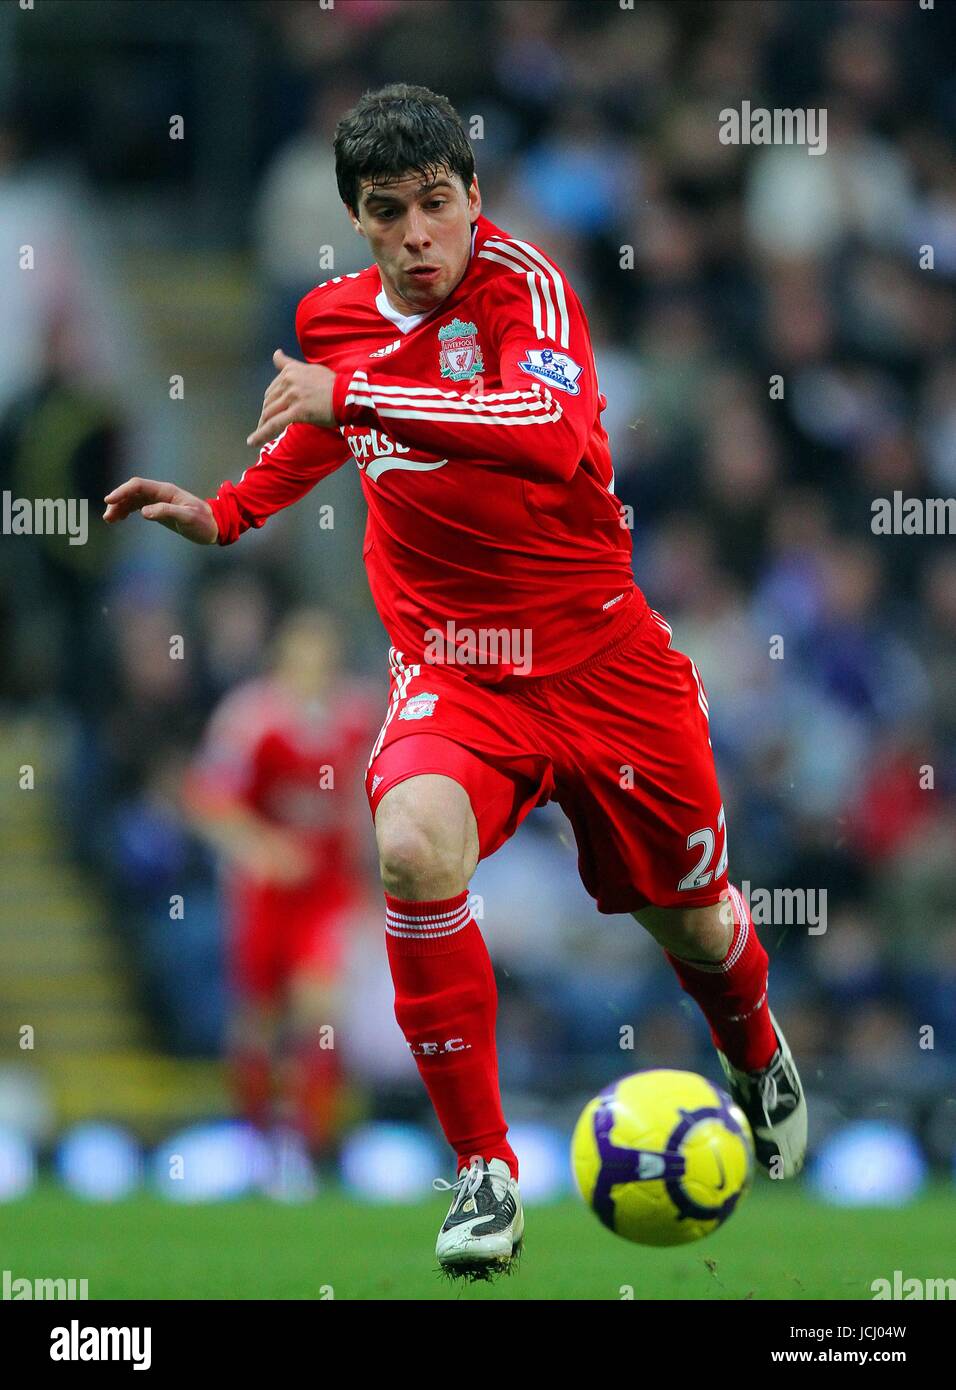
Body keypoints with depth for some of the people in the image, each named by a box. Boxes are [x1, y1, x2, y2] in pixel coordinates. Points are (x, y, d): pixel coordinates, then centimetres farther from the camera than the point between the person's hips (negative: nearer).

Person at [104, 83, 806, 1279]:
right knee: (413, 847, -30)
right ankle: (483, 1171, -18)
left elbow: (556, 430, -38)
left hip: (599, 655, -2)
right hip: (450, 664, 2)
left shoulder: (519, 280, -17)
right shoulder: (335, 319, 0)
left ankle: (758, 1061, 53)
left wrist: (356, 395, -38)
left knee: (690, 920, 13)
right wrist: (226, 512, 17)